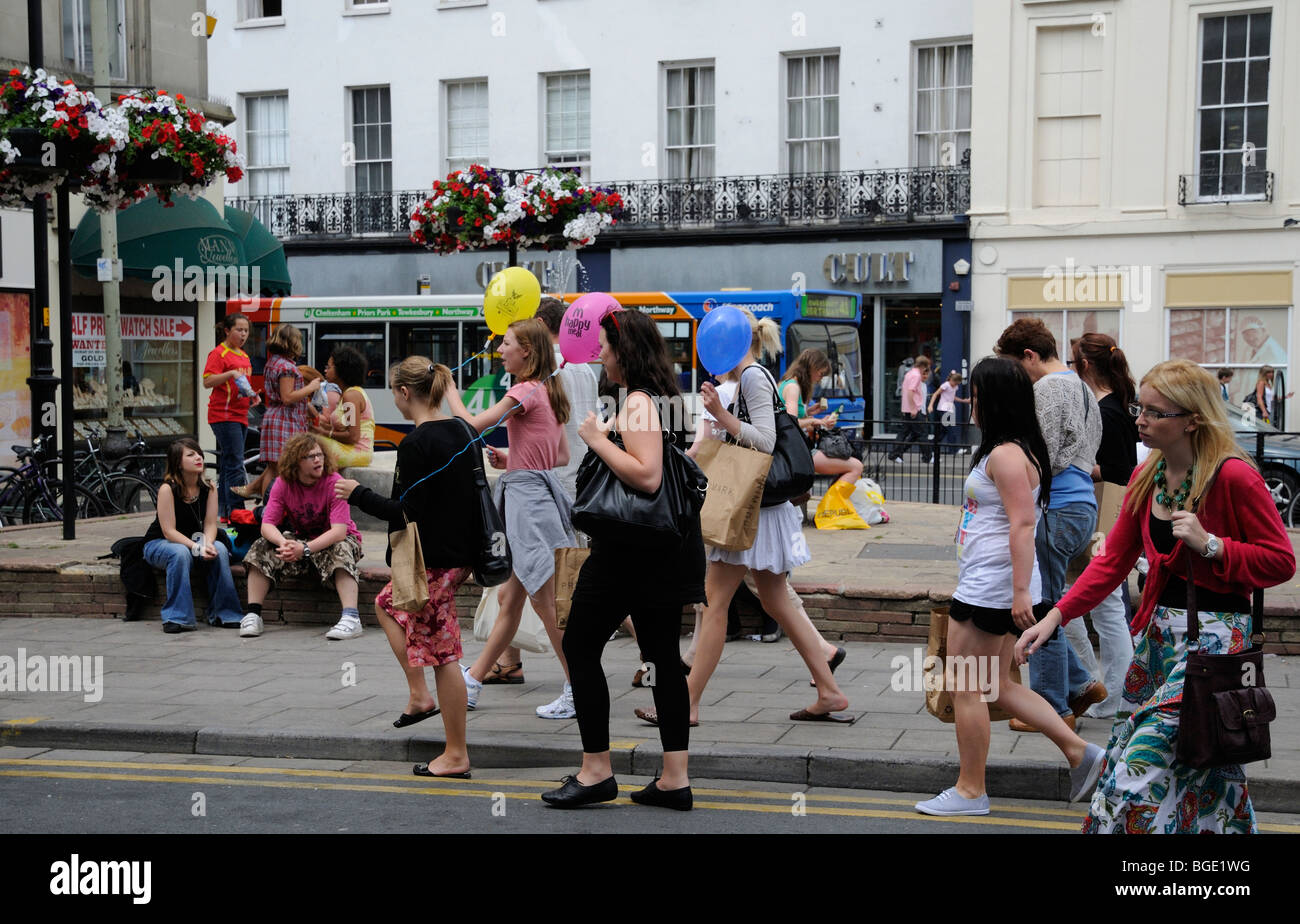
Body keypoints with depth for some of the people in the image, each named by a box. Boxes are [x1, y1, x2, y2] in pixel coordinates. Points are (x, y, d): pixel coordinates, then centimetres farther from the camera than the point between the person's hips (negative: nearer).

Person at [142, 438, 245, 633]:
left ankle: (222, 614, -19)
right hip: (158, 543, -4)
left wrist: (207, 544, -31)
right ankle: (177, 618, -33)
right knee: (180, 553, -37)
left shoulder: (209, 489, -4)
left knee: (220, 550, -26)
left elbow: (210, 524, -8)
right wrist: (197, 548, -34)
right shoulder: (167, 489, -18)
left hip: (193, 542, 4)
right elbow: (169, 531, -22)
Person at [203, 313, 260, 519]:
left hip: (240, 416, 9)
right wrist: (231, 373, -27)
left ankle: (222, 512, 15)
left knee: (227, 466, 11)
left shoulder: (244, 356, 19)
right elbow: (207, 382, -16)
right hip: (224, 416, -9)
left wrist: (253, 395, 13)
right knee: (235, 466, -13)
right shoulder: (219, 353, -7)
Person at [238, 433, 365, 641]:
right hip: (301, 537, 4)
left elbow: (339, 531, -29)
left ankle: (351, 618, -47)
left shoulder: (334, 482, -21)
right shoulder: (283, 484, -9)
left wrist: (305, 549, -42)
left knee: (341, 550, -38)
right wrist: (283, 542, -39)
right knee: (262, 548, -17)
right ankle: (252, 615, -17)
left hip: (334, 539, -4)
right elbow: (267, 525, -15)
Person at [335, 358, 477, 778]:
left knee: (441, 652, -2)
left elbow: (407, 512, -21)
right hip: (461, 551, 9)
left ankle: (456, 755, 6)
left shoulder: (416, 444, -19)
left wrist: (358, 494, -9)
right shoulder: (459, 430, 7)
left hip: (434, 561, -9)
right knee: (388, 604, 28)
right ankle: (419, 696, 25)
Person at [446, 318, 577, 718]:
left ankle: (578, 691, -2)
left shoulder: (525, 392, -13)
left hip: (527, 494, -10)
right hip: (536, 492, 10)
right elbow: (563, 456, 19)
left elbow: (472, 425, -16)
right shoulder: (547, 392, 15)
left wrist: (448, 389, -2)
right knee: (510, 599, 12)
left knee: (546, 601, -6)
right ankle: (472, 683, 21)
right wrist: (513, 460, 15)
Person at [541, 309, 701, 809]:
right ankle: (675, 778, 11)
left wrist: (598, 440, -19)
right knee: (662, 655, 9)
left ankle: (596, 771, 6)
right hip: (667, 549, 10)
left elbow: (647, 476, -28)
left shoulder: (637, 402, -17)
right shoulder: (663, 397, 14)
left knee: (580, 646, 2)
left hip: (632, 551, -10)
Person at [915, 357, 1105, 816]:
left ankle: (969, 791, 10)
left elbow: (1023, 525, -24)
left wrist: (1021, 590, -27)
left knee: (965, 689, 0)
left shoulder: (1006, 455, -17)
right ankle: (1079, 752, 15)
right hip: (989, 587, 11)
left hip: (988, 589, -11)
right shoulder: (1021, 450, 15)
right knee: (996, 687, 16)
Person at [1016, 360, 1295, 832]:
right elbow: (1113, 561, 9)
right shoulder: (1146, 478, 7)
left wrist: (1210, 545, -22)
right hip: (1158, 629, 8)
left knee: (1144, 762, -12)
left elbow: (1281, 561, -10)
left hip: (1214, 634, -8)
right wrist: (1055, 615, 0)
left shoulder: (1234, 476, -14)